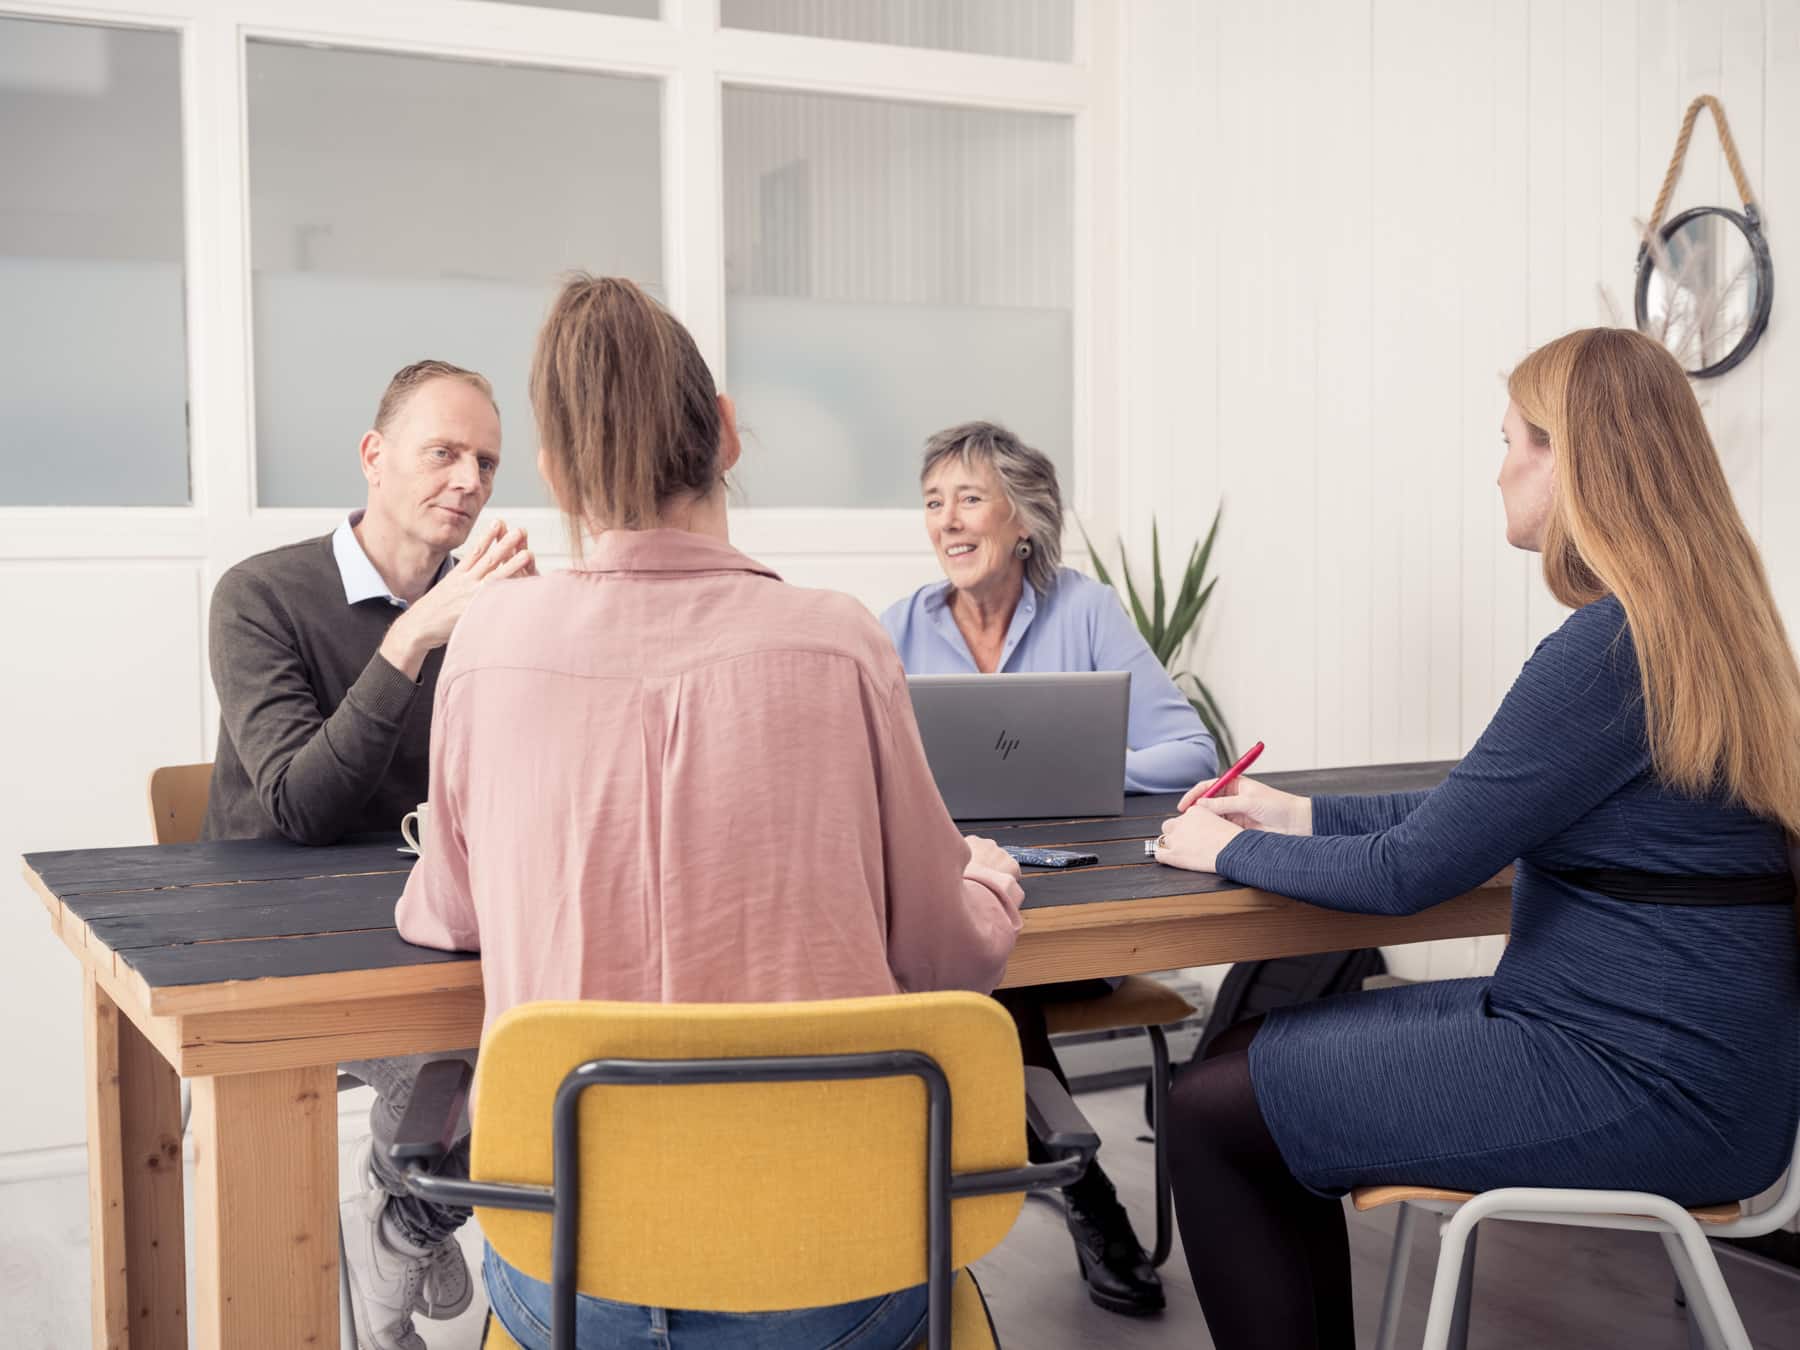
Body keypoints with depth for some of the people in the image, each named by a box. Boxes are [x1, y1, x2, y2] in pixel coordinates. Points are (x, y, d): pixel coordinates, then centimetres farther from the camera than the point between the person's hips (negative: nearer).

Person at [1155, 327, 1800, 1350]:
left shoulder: (1615, 646, -20)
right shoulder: (1701, 618, 10)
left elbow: (1407, 873, -16)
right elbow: (1487, 811, 18)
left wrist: (1231, 851, -1)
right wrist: (1303, 815, 17)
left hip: (1650, 1092, -10)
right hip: (1668, 1037, 10)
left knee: (1212, 1110, -7)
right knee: (1253, 1053, 12)